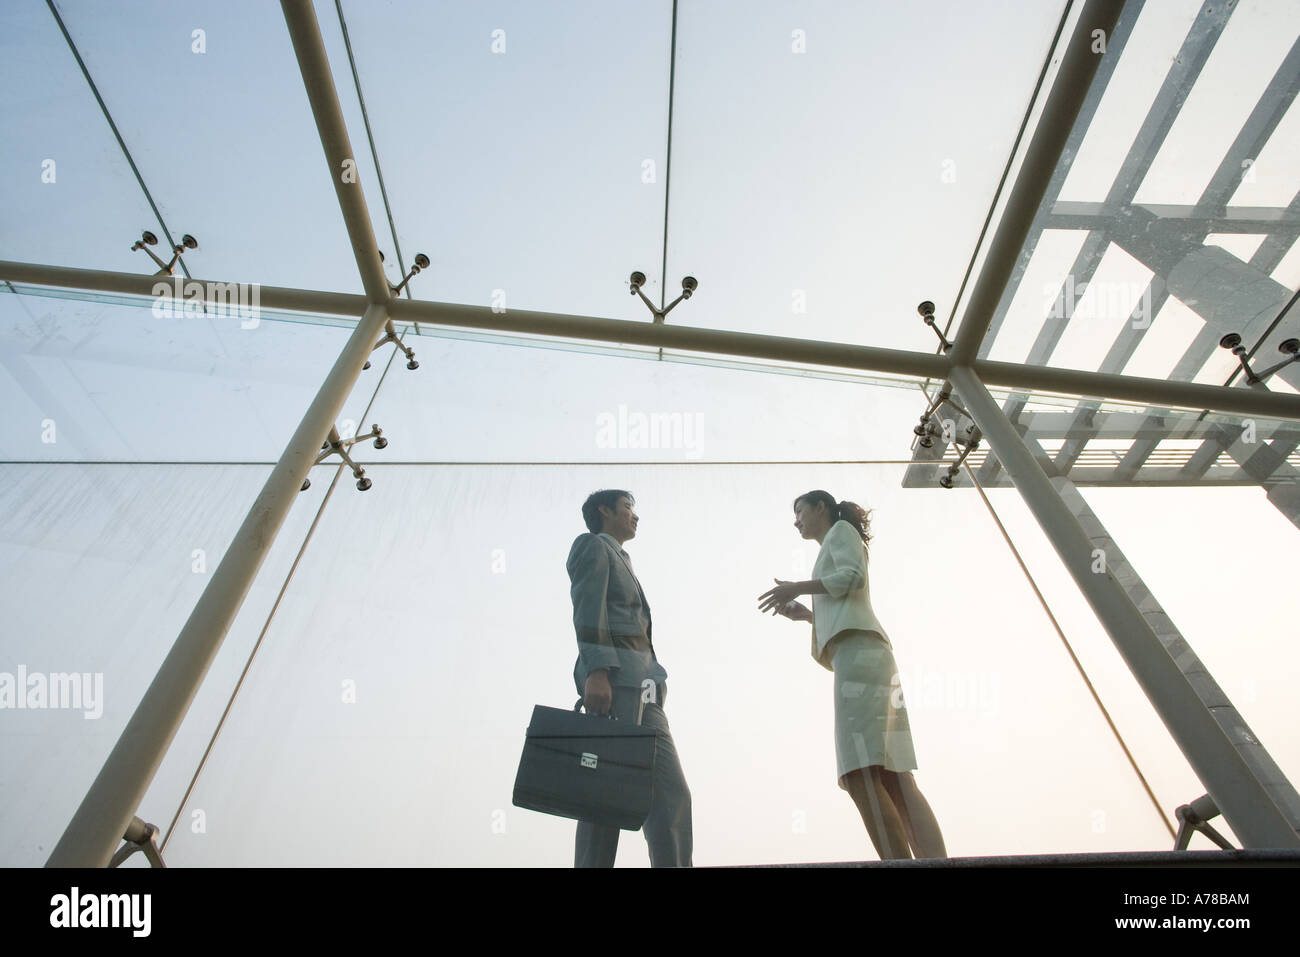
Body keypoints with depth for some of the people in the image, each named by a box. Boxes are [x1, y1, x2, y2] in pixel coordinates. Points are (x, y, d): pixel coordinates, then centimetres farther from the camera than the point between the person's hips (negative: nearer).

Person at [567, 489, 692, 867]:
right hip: (611, 676, -9)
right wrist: (596, 673, -22)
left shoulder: (621, 565, 33)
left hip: (639, 684, 9)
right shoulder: (593, 545, 6)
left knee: (671, 794, -2)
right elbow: (588, 612, -10)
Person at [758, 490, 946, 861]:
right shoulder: (836, 551, 36)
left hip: (859, 651, -9)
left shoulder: (841, 530, 13)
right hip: (861, 654, 9)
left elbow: (854, 577, -7)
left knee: (860, 773, -20)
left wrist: (796, 588, -4)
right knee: (894, 779, -4)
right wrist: (807, 614, 24)